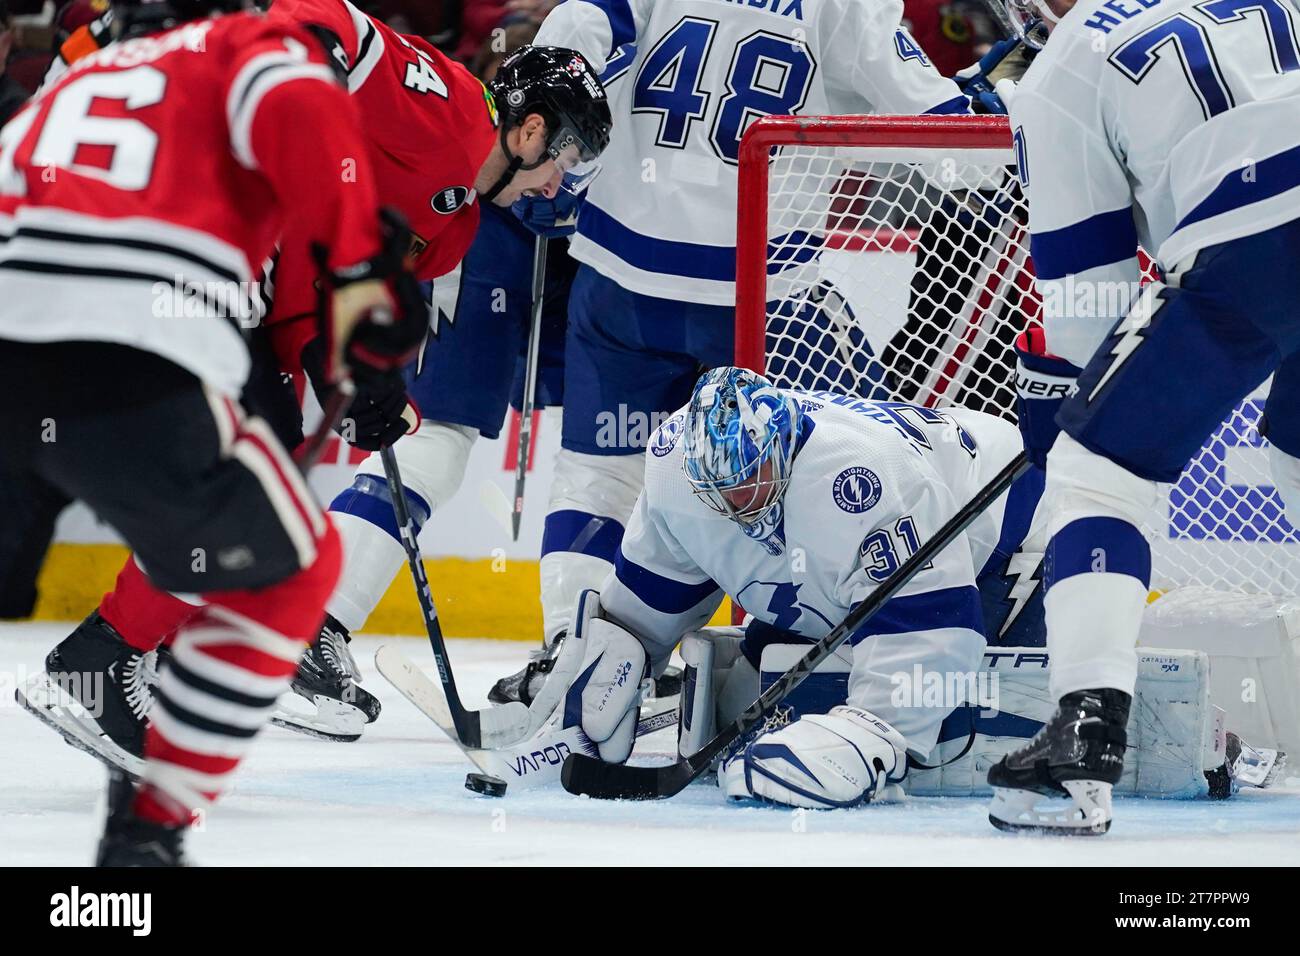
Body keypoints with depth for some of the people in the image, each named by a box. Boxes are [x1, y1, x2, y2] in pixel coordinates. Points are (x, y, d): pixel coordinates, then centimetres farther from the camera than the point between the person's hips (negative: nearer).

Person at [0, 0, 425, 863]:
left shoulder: (76, 79, 34)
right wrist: (359, 265, -6)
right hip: (134, 377, -5)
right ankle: (145, 831, 13)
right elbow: (297, 111, -6)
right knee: (292, 569, 18)